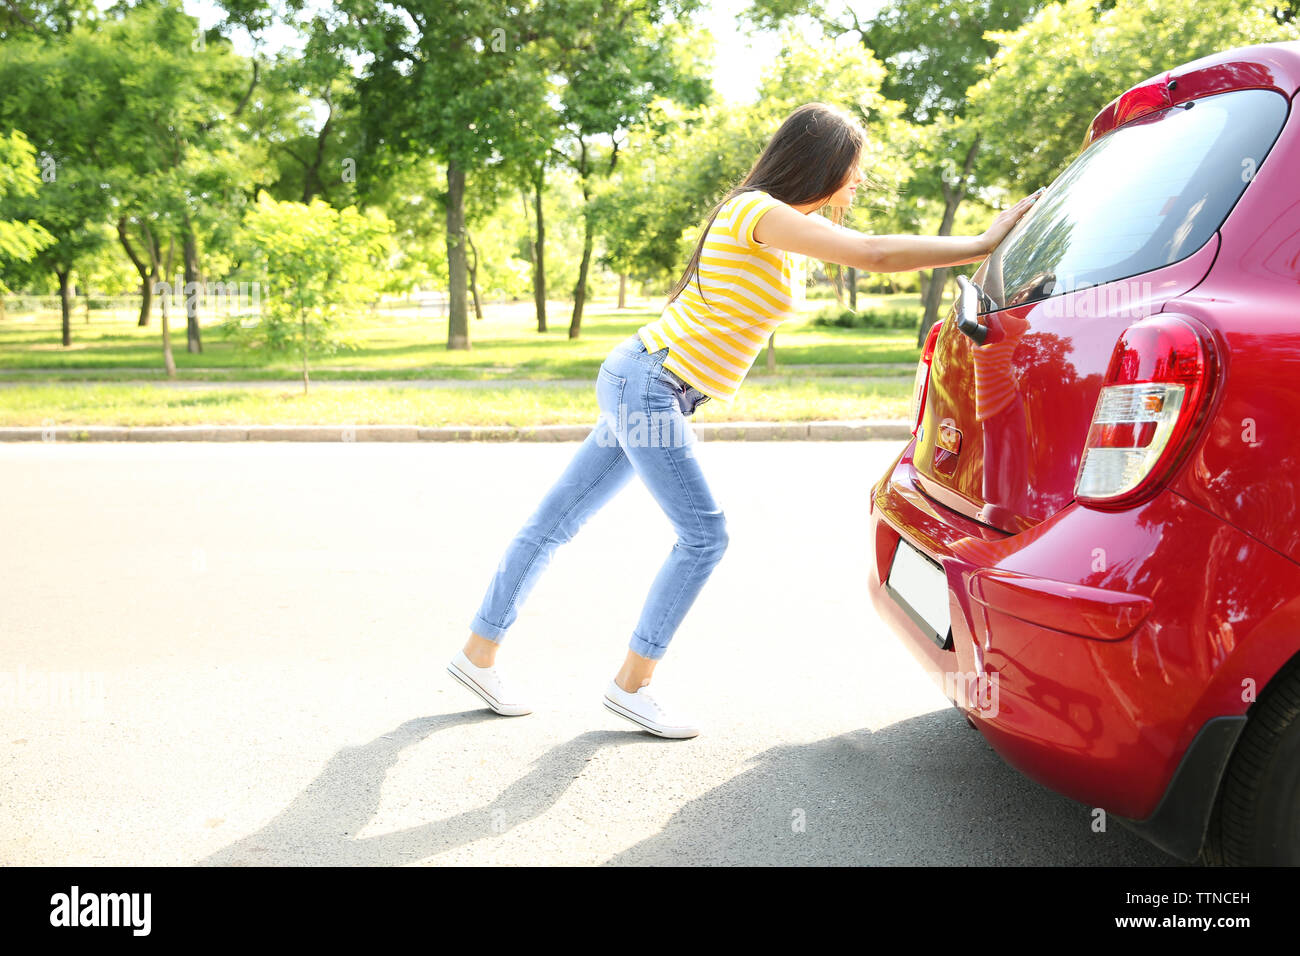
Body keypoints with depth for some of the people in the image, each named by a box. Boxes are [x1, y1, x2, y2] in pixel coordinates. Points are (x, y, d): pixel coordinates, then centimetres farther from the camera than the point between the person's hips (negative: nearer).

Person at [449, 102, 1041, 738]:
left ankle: (479, 652, 21)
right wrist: (983, 244, -17)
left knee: (557, 522, 12)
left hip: (641, 387, 10)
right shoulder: (759, 213, -17)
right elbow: (874, 256, -24)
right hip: (647, 386, -10)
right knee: (704, 535, -6)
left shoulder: (789, 233, 13)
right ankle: (631, 684, 6)